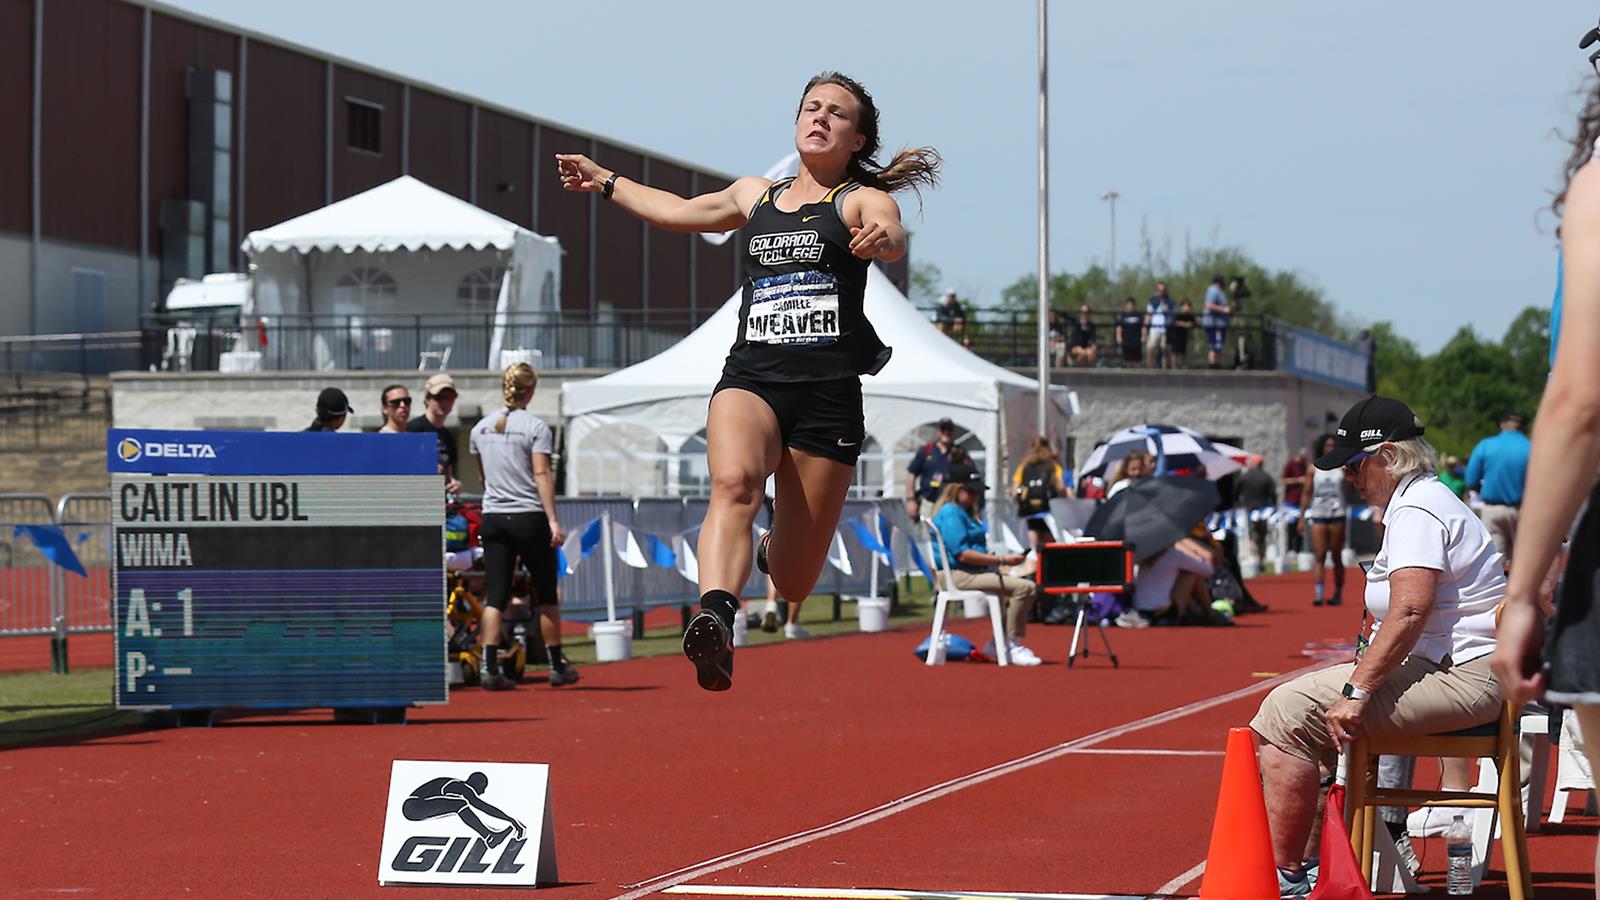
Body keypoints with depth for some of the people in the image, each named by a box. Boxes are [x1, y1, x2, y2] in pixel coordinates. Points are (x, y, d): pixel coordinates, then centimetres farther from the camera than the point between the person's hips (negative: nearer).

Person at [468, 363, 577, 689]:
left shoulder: (481, 428, 9)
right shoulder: (535, 427, -7)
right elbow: (542, 474, -13)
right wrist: (553, 520, -14)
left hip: (493, 518, 4)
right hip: (530, 517, -4)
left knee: (495, 597, 1)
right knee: (546, 595, 9)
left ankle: (489, 668, -10)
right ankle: (557, 667, 17)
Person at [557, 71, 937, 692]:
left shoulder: (862, 200, 7)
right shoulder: (757, 196, 22)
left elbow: (893, 238, -18)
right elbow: (680, 211, 41)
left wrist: (883, 239, -42)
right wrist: (605, 181, 50)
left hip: (829, 391, -3)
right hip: (751, 377, 3)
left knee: (793, 584, 3)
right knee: (734, 480, -34)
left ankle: (775, 551, 41)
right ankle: (714, 619, -53)